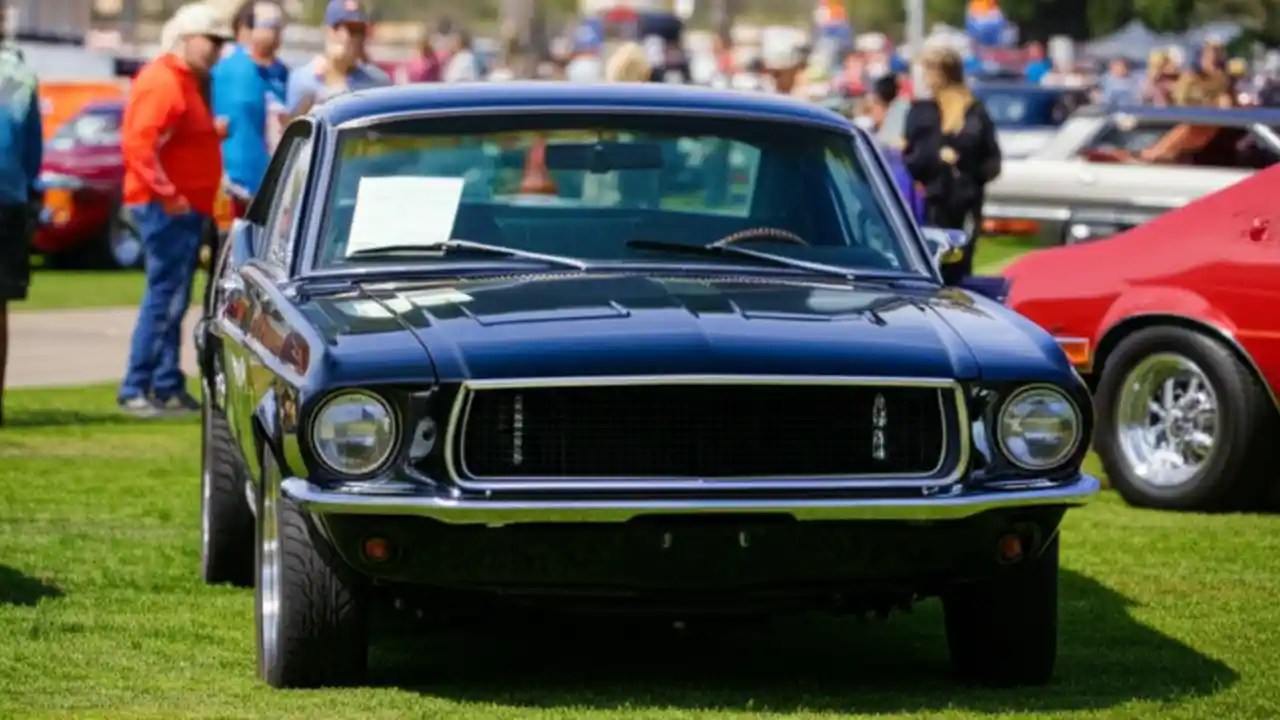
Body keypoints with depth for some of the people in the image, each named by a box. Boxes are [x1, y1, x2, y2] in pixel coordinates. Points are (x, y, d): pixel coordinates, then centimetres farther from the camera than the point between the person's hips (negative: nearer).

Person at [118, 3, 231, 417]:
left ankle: (168, 389, 15)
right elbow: (138, 145, -23)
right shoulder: (162, 82, -14)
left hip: (186, 207, 10)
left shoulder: (188, 82, 18)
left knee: (174, 301, 11)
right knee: (165, 297, -11)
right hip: (165, 208, -10)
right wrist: (166, 195, -23)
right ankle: (135, 391, -9)